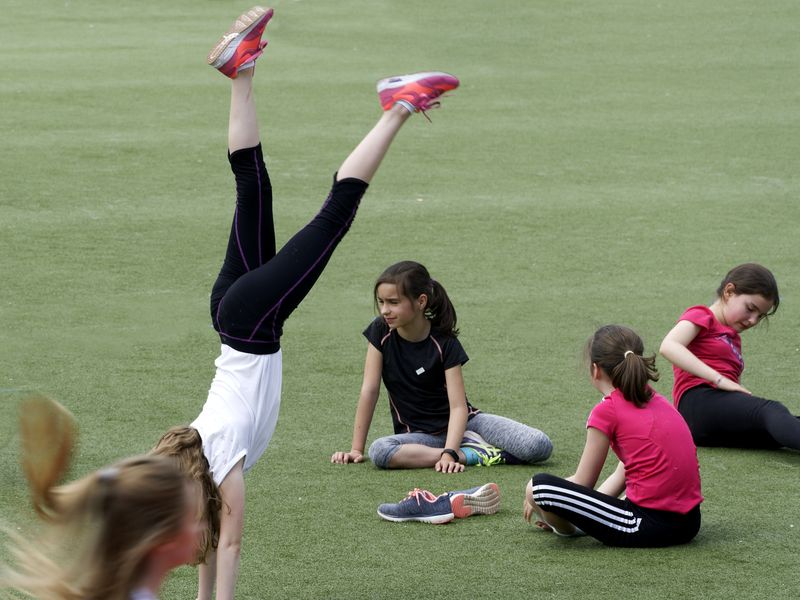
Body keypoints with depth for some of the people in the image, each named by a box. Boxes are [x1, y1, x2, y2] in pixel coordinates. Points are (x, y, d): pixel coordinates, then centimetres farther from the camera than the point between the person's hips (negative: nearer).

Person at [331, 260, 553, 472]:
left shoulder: (445, 343, -15)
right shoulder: (381, 332, -8)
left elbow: (458, 406, -20)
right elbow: (369, 390, -8)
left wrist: (449, 453, -35)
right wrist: (356, 449, -11)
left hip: (460, 422, -2)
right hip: (419, 433, 2)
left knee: (540, 446, -24)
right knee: (379, 452, -37)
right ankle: (472, 455, -24)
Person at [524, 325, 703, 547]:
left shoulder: (607, 412, -6)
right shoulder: (657, 401, 16)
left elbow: (583, 483, 2)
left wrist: (536, 498, 19)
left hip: (648, 526, -8)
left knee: (537, 485, -12)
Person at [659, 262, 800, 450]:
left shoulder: (733, 338, 35)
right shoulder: (701, 316, 9)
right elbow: (668, 347, -13)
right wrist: (720, 380, -18)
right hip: (698, 401, -8)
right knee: (771, 410, -34)